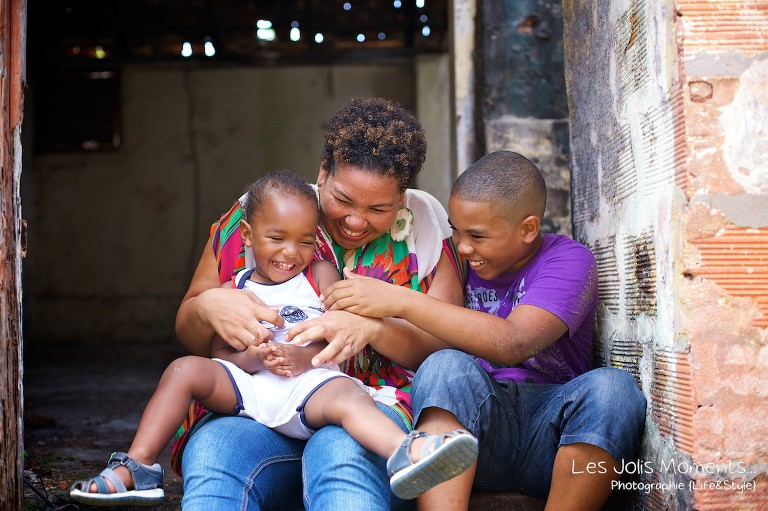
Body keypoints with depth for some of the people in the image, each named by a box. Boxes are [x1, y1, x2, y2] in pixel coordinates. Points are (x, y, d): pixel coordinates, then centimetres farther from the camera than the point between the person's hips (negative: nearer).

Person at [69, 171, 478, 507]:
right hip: (249, 387, 3)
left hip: (312, 386, -3)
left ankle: (407, 452, -64)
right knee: (185, 369, -17)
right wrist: (251, 359, -10)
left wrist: (310, 354, -13)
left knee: (346, 396, -36)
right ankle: (138, 469, -13)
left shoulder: (321, 275, 14)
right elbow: (218, 353, 13)